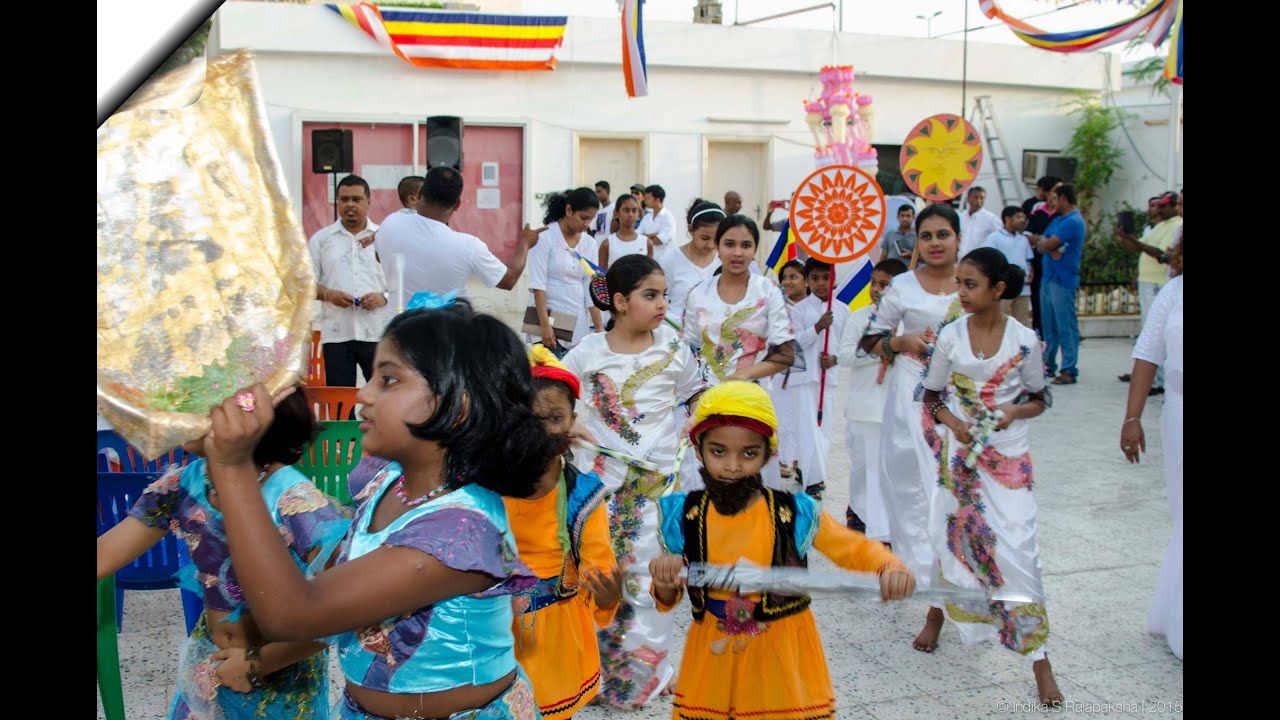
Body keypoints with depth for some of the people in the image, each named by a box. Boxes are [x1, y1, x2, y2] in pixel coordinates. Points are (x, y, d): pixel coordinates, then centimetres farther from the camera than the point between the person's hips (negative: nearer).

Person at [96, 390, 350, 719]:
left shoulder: (296, 503, -28)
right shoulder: (180, 487, -10)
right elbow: (102, 557, -6)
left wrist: (259, 662, -16)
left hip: (282, 677, -4)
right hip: (207, 666, 5)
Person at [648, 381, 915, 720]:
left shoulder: (793, 514, -12)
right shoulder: (685, 516, -7)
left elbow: (855, 549, -1)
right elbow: (666, 602, 1)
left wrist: (891, 569, -22)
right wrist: (666, 584, -22)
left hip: (782, 657, -1)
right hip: (714, 657, 1)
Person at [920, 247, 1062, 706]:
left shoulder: (1024, 340, -6)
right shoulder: (951, 336, -3)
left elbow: (1039, 400, 5)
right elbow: (931, 397, 5)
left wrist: (1013, 412, -16)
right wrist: (951, 422, -14)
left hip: (1007, 455, -1)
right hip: (960, 450, 2)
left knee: (1017, 545, -7)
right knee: (950, 532, 9)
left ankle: (1039, 660, 1)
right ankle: (940, 613, 37)